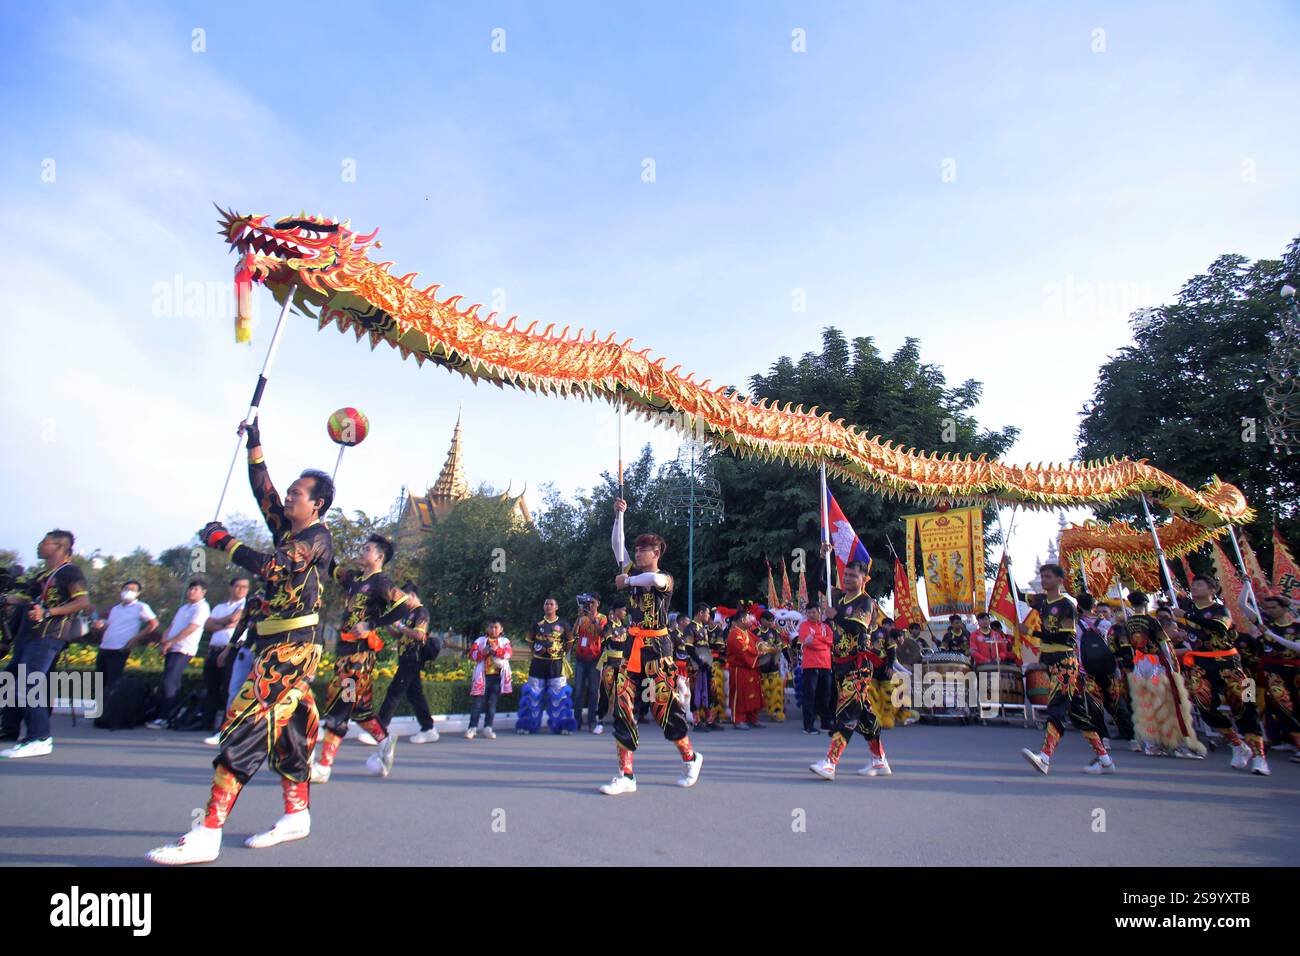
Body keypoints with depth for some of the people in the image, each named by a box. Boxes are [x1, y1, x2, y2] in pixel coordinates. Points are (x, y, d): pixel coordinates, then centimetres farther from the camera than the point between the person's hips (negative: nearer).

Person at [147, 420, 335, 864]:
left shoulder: (317, 537, -10)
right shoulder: (289, 531, 16)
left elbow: (270, 566, -22)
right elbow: (263, 491, 21)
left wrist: (223, 540, -12)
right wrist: (254, 445, 18)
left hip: (293, 644, -9)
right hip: (278, 643, 9)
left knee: (247, 726, -14)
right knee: (284, 726, 13)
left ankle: (207, 835, -15)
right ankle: (297, 815, 23)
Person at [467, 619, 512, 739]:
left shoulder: (505, 641, 7)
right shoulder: (480, 641, 5)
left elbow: (508, 653, -9)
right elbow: (472, 654, -4)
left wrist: (497, 650, -25)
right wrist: (482, 653, -23)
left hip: (497, 677, 1)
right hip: (482, 676, -1)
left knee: (492, 702, 5)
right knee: (477, 702, 0)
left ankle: (488, 728, 12)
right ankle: (472, 728, 7)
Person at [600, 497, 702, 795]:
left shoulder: (665, 579, -4)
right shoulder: (633, 572, 13)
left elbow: (655, 579, -30)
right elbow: (617, 545, 11)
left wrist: (628, 581, -16)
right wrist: (619, 515, 5)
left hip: (656, 647, -6)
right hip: (632, 646, 6)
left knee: (664, 704, -2)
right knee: (622, 704, -3)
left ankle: (690, 759, 22)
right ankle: (625, 775, 2)